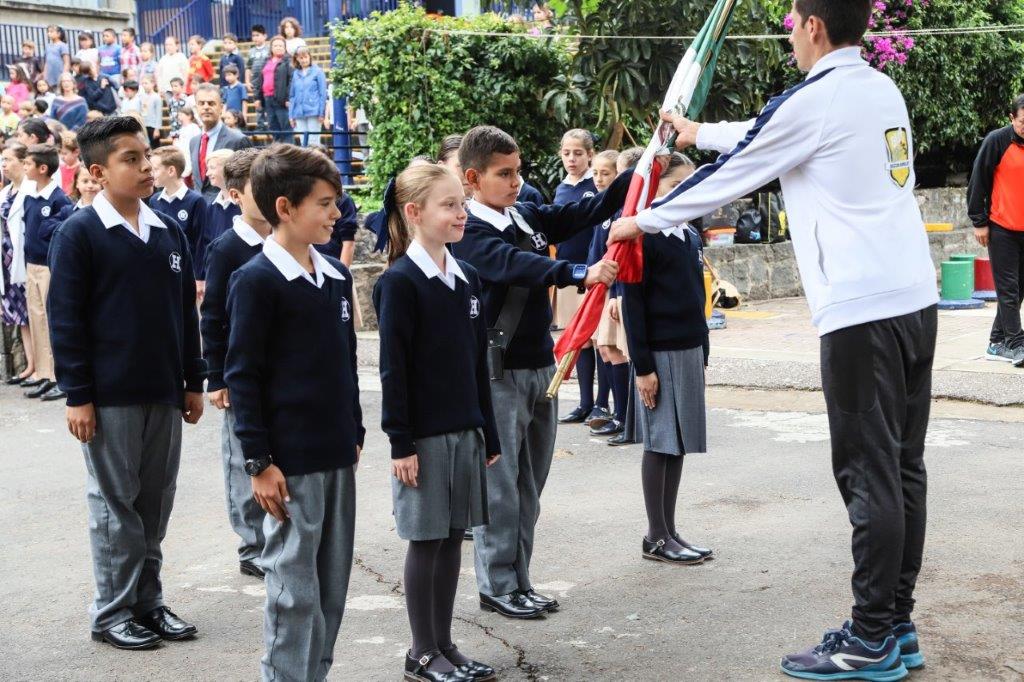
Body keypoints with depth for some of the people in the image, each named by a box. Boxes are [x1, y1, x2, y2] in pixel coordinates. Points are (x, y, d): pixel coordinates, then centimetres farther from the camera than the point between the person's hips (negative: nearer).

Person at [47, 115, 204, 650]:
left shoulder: (168, 232, 9)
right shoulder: (79, 234, -7)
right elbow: (66, 320, -9)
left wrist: (193, 381, 13)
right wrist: (77, 396, -12)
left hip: (164, 393, 5)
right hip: (109, 397, -5)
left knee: (155, 503, 11)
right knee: (115, 504, 3)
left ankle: (148, 601, 23)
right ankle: (112, 611, 14)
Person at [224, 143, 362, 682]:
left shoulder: (337, 276, 10)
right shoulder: (256, 280, -11)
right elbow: (242, 376, -11)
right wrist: (258, 462, -14)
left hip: (338, 455, 7)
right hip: (290, 461, -7)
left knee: (333, 581, 13)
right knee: (294, 587, 0)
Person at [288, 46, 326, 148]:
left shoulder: (318, 71, 0)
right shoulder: (295, 74, 12)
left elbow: (323, 94, -3)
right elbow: (292, 96, 15)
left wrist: (321, 113, -8)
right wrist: (291, 115, 11)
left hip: (313, 112, -4)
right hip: (299, 113, 4)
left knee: (313, 142, -5)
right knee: (303, 142, 6)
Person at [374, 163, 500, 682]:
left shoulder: (467, 278, 8)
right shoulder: (399, 282, -12)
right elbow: (393, 368, -13)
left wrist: (489, 433, 13)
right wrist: (400, 444, -15)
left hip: (465, 430, 6)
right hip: (423, 434, -6)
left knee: (453, 535, 11)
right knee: (426, 540, 2)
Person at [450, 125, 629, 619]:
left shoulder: (529, 218, 9)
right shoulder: (468, 233, -13)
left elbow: (589, 211, 8)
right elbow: (514, 265, -30)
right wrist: (579, 273, -43)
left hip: (540, 366, 8)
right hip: (498, 373, -8)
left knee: (529, 485, 13)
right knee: (500, 484, 0)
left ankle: (519, 581, 23)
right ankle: (496, 586, 11)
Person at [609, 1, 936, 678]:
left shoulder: (813, 101, -11)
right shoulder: (883, 90, 14)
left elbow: (730, 176, 0)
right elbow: (771, 137, 29)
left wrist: (643, 220, 14)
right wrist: (701, 132, 42)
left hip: (861, 312, -8)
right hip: (914, 299, 8)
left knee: (870, 475, -3)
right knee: (902, 466, 11)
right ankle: (897, 624, 19)